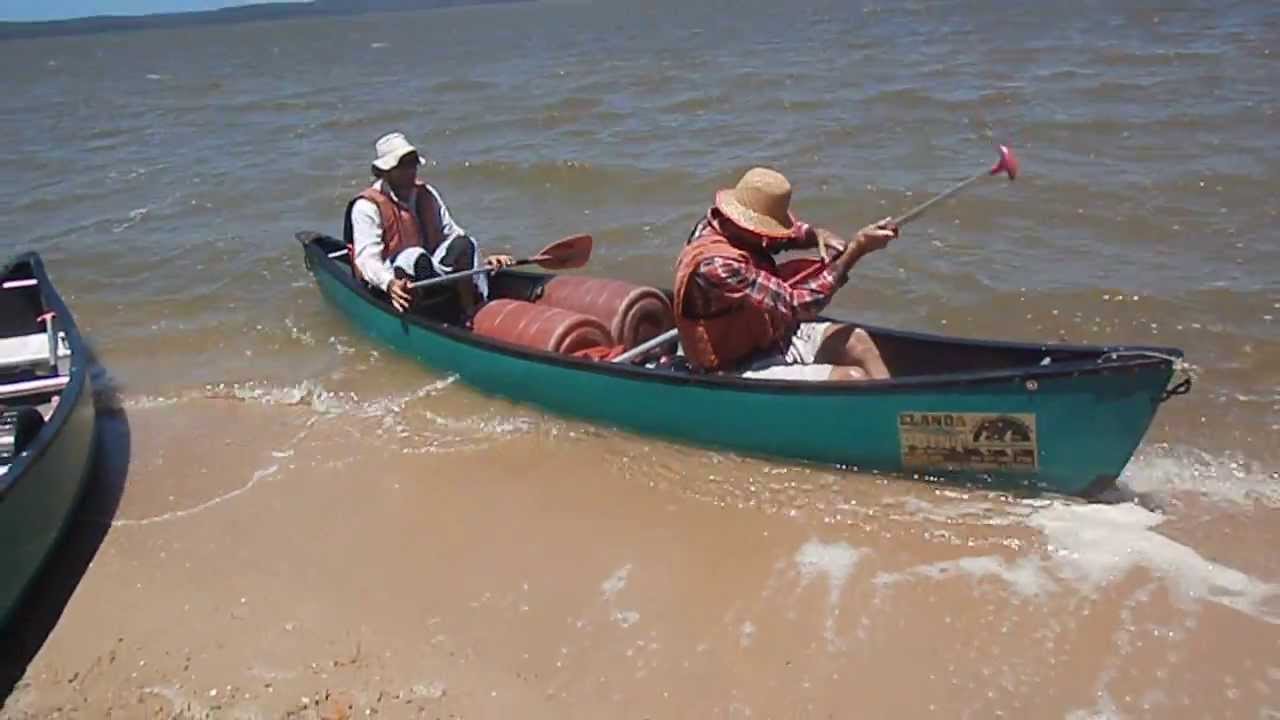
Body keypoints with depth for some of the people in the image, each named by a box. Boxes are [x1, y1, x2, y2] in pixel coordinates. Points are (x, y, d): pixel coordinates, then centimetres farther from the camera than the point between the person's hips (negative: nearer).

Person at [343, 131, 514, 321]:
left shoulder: (427, 194, 13)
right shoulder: (367, 206, -7)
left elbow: (452, 232, 15)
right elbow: (366, 258, -17)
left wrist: (484, 259, -2)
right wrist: (389, 284, -39)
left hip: (435, 275, 5)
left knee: (462, 244, -22)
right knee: (416, 257, -37)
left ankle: (471, 315, -25)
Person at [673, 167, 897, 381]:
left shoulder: (722, 223, -5)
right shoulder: (716, 264, -33)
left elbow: (789, 228, 15)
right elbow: (795, 304, -30)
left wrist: (817, 234, -9)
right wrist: (857, 249, -27)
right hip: (741, 369, -10)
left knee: (856, 340, 2)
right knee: (855, 379, -16)